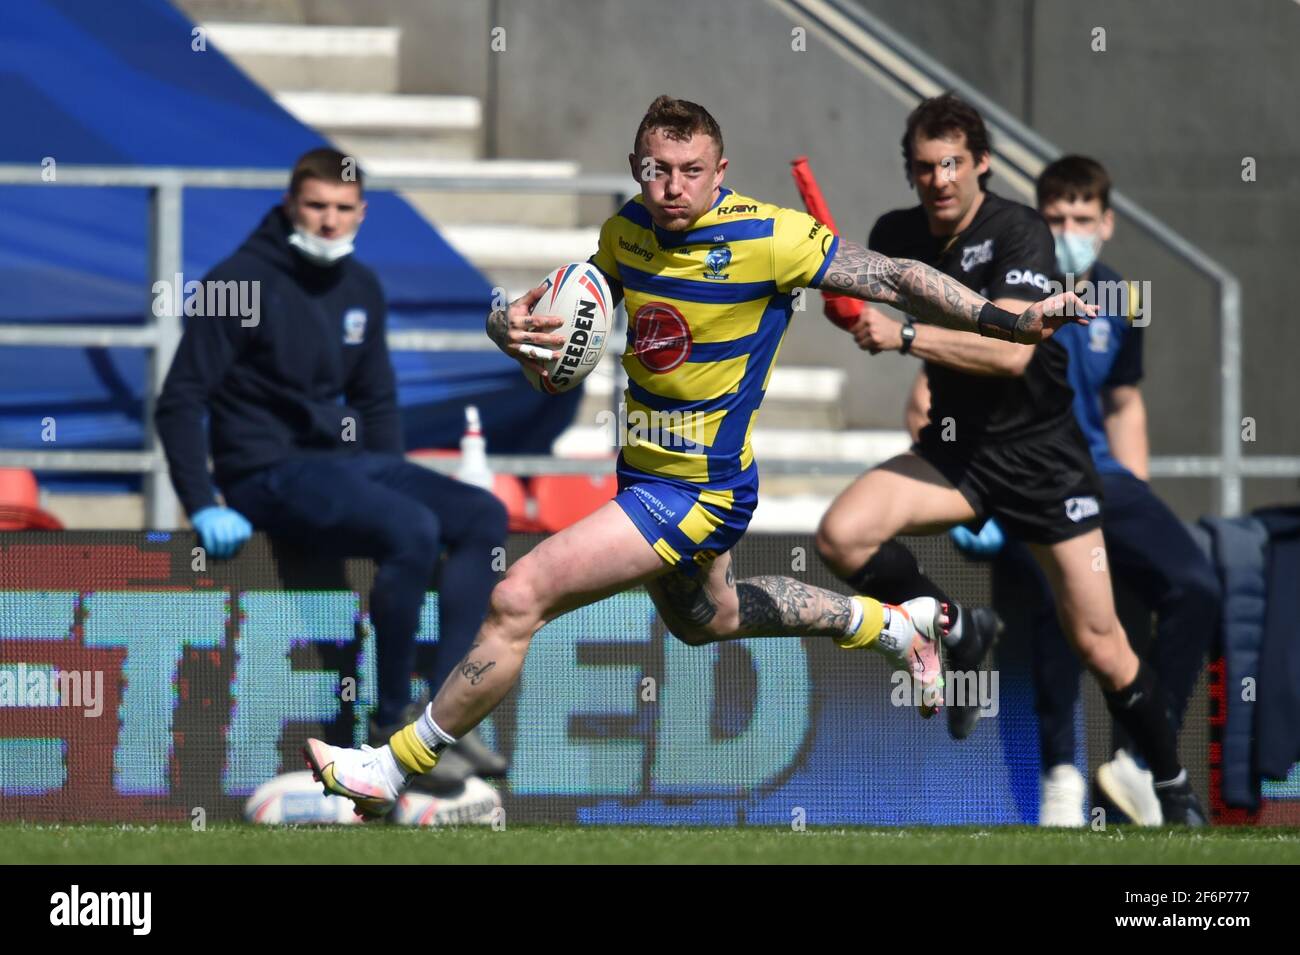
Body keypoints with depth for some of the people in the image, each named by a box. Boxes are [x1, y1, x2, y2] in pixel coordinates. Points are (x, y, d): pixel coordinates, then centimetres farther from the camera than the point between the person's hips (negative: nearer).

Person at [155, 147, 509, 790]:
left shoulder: (361, 290, 13)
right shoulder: (244, 281, -9)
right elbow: (180, 402, -10)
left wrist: (396, 483, 12)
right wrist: (202, 508, -18)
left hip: (345, 461, 8)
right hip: (268, 472, -8)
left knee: (483, 517, -10)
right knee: (412, 531, -30)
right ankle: (392, 727, -20)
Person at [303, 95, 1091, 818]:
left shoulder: (767, 239, -22)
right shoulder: (628, 231, -3)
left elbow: (892, 279, -16)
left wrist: (1015, 321, -21)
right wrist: (512, 325, -11)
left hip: (697, 494, -9)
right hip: (649, 471, 9)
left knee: (517, 601, -14)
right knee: (702, 619, 33)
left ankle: (394, 769, -2)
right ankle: (892, 625, 48)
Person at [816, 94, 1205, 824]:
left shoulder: (1019, 232, -17)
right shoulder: (898, 236, 0)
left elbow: (1011, 351, -29)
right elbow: (874, 313, 22)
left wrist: (905, 336, -32)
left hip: (1041, 453, -4)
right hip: (954, 448, 4)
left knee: (1099, 645, -2)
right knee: (841, 536, -22)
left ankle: (1174, 788, 18)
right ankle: (958, 635, 2)